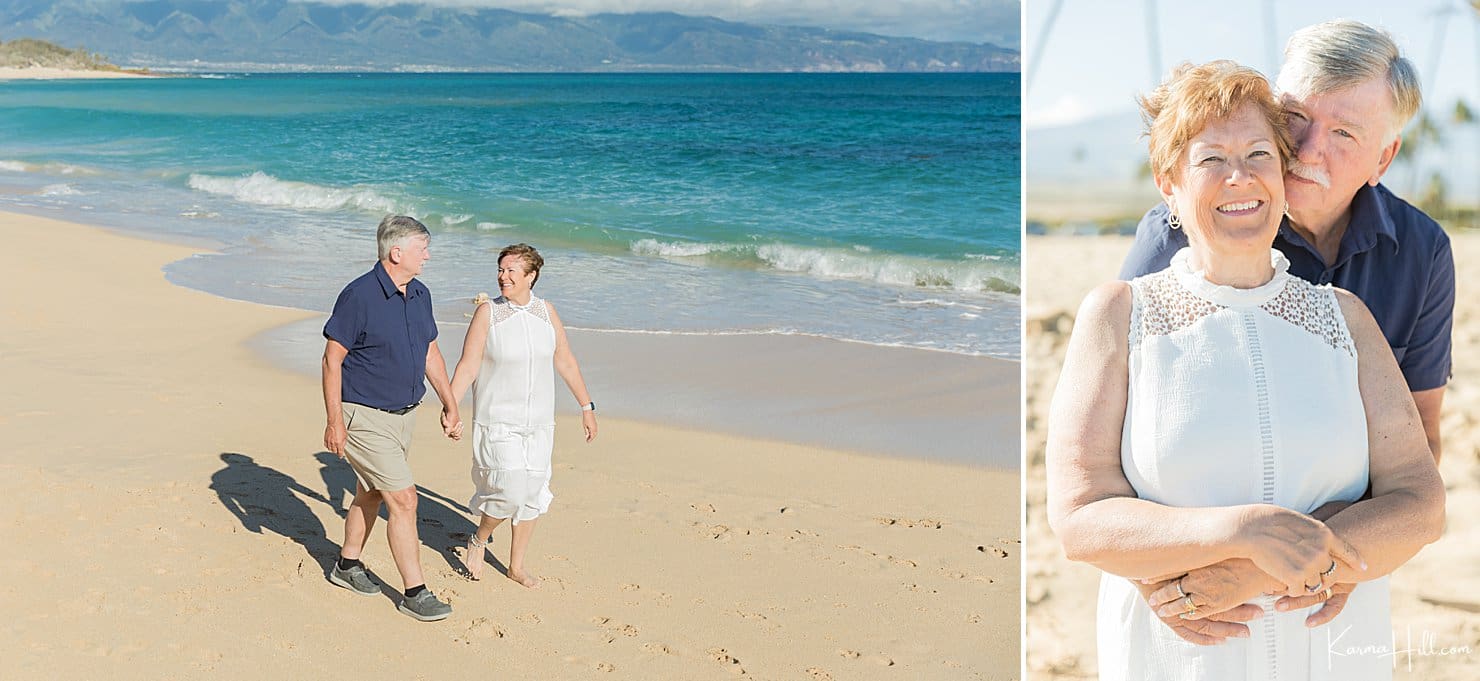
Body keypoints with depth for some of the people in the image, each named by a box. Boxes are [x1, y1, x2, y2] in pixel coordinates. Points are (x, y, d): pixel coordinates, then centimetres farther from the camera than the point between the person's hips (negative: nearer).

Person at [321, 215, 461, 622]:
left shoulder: (420, 294, 4)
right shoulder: (359, 296, -19)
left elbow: (430, 353, 16)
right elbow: (332, 360, -16)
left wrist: (449, 403, 17)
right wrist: (334, 422, -18)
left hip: (405, 413, 8)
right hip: (366, 418, -8)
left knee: (371, 494, 20)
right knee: (404, 501, -9)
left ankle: (348, 565, 37)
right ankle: (414, 593, -2)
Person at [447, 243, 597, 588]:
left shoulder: (546, 311, 2)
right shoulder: (488, 312, -8)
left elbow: (565, 361, 11)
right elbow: (468, 366, -9)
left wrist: (586, 407, 12)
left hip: (538, 423, 4)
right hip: (497, 421, -4)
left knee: (531, 496, 8)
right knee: (509, 492, -13)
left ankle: (517, 566, 25)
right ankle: (478, 540, 16)